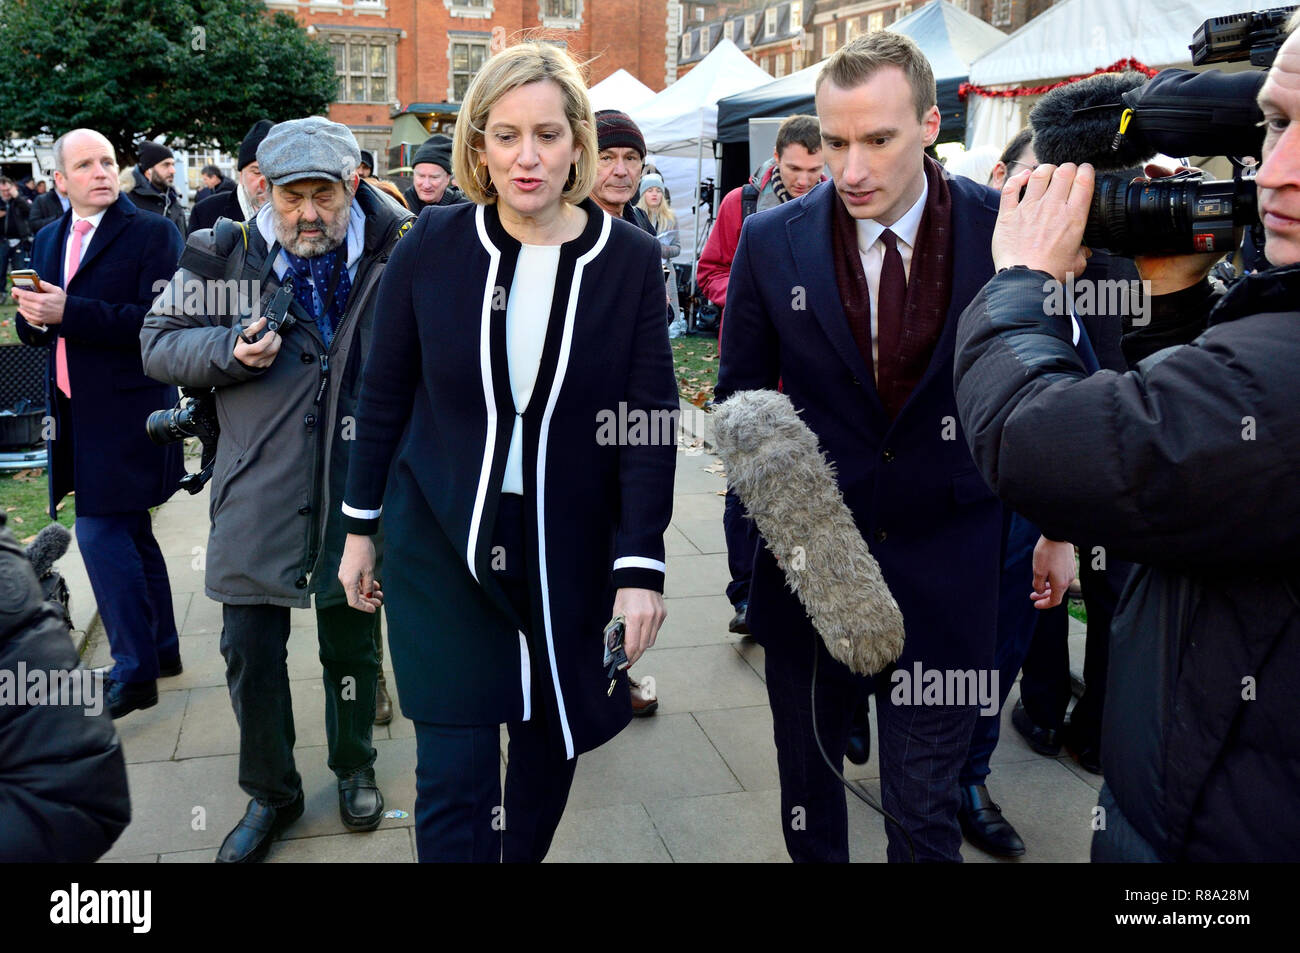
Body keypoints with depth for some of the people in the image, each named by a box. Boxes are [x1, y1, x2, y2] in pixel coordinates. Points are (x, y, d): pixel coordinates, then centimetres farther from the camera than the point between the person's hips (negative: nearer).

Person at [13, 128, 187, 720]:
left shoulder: (152, 234, -8)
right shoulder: (48, 241, 14)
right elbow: (36, 329, 17)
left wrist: (69, 312, -22)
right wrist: (33, 317, -6)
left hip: (126, 415, -7)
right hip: (76, 414, 7)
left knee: (100, 533, -10)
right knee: (130, 534, 15)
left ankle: (135, 671, 2)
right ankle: (160, 649, 29)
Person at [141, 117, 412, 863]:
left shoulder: (397, 253, -3)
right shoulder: (225, 254, -1)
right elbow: (159, 344, 6)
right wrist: (229, 350, -14)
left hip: (360, 485, 0)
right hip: (259, 488, 1)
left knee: (353, 639, 15)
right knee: (250, 648, 7)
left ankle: (355, 768, 40)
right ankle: (271, 793, 29)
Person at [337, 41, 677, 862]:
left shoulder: (631, 260, -7)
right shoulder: (432, 246, -6)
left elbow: (650, 423, -7)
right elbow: (383, 396, 3)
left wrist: (641, 567, -12)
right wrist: (360, 530, 7)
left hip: (572, 553, 1)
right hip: (441, 544, -1)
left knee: (552, 741, 16)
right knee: (455, 771, 1)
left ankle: (525, 855, 44)